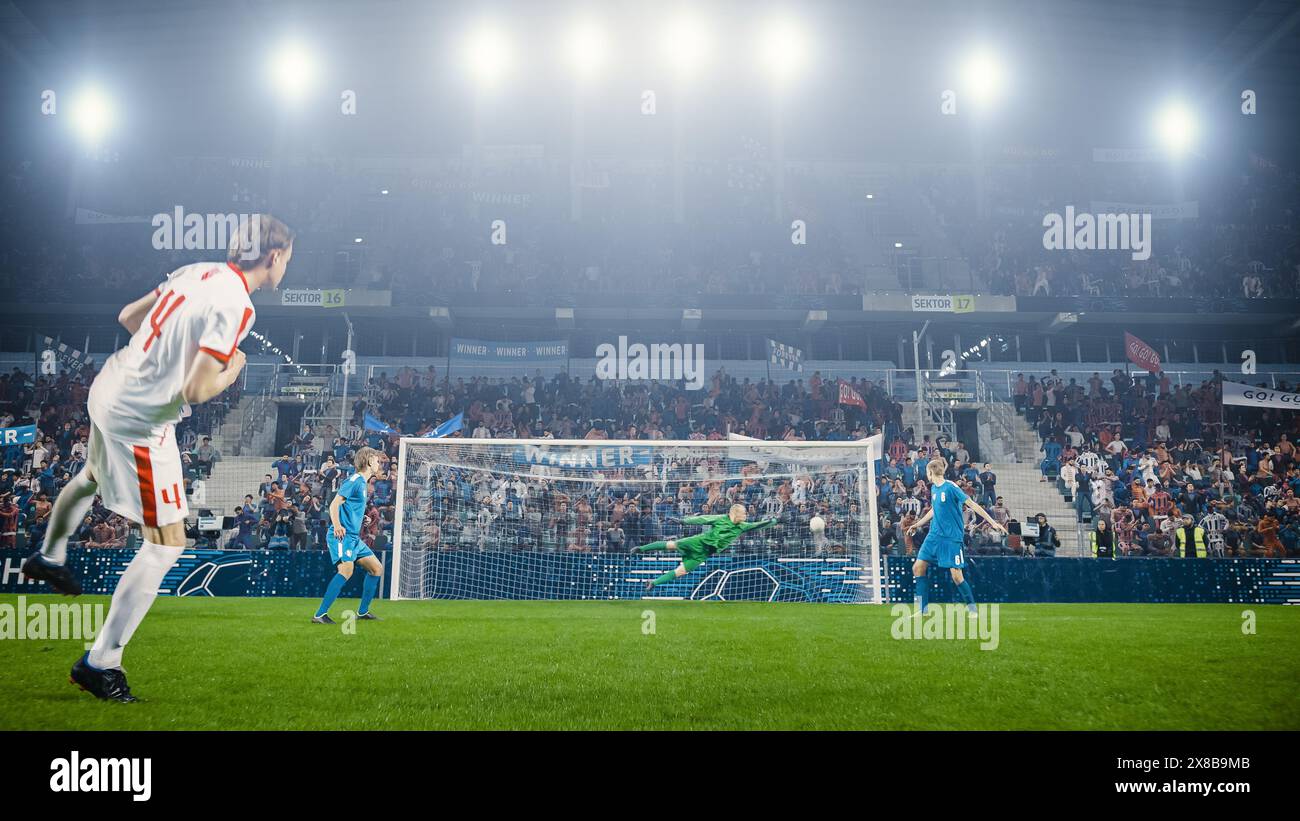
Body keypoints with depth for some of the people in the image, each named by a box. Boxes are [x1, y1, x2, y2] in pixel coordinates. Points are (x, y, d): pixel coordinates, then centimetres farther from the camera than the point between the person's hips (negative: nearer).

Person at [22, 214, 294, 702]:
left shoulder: (196, 272, 3)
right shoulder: (235, 305, -23)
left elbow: (128, 317, 14)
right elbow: (196, 391, -27)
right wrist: (231, 371, -7)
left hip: (108, 390, 9)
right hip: (140, 422, -9)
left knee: (92, 476, 39)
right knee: (166, 543, -2)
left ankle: (48, 558, 65)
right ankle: (100, 663, 1)